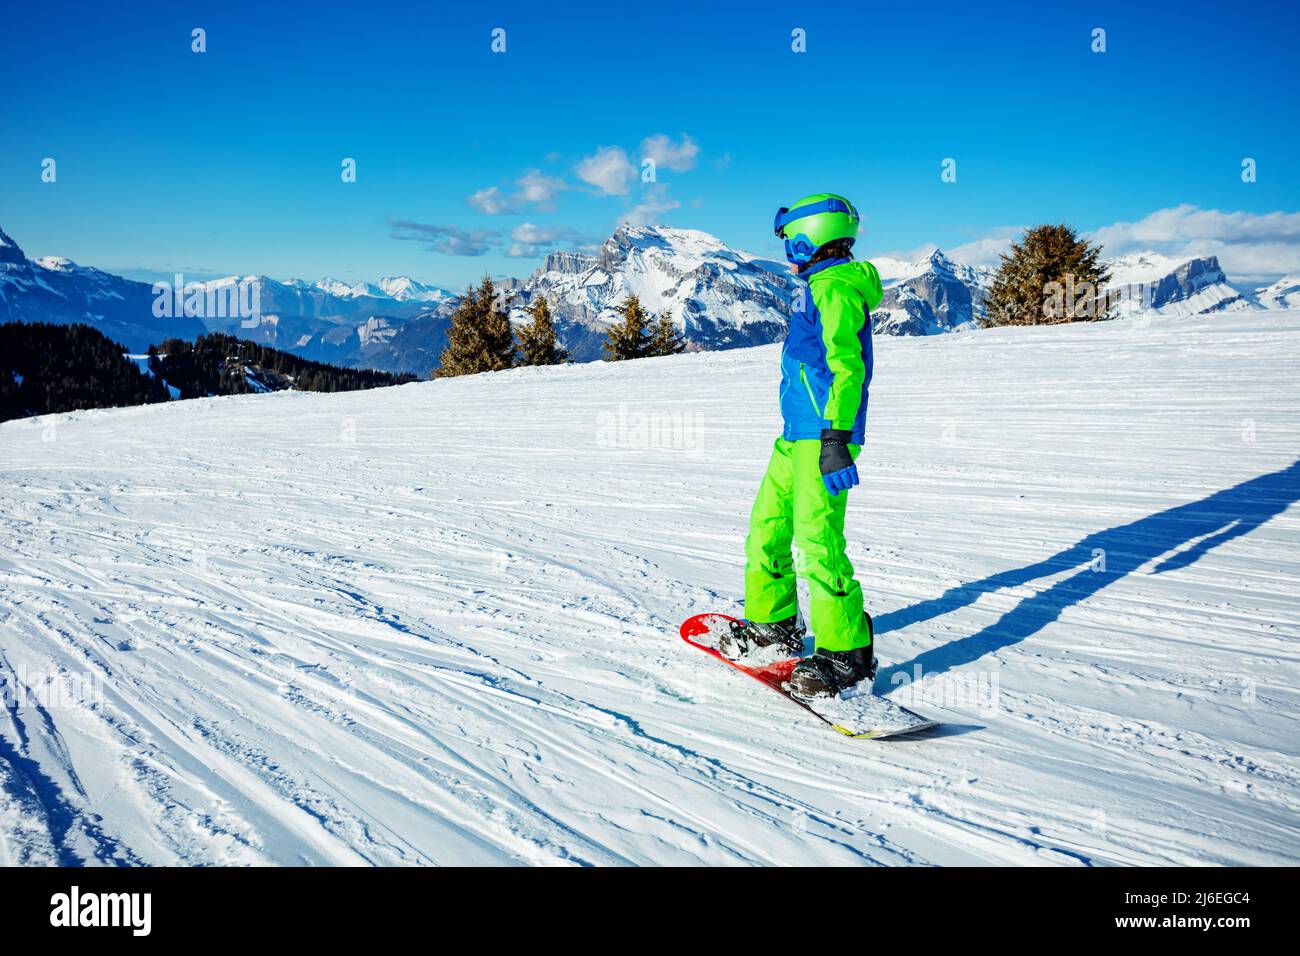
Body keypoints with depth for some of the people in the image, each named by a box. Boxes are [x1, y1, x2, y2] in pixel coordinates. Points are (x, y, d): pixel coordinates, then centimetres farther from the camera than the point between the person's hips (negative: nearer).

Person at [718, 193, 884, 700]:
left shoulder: (835, 288, -11)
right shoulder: (821, 287, 21)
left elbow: (847, 367, -21)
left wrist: (835, 438, -28)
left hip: (823, 436, -10)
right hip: (797, 434, 10)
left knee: (817, 539, -13)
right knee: (766, 528, 13)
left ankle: (847, 652, -6)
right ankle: (772, 626, 25)